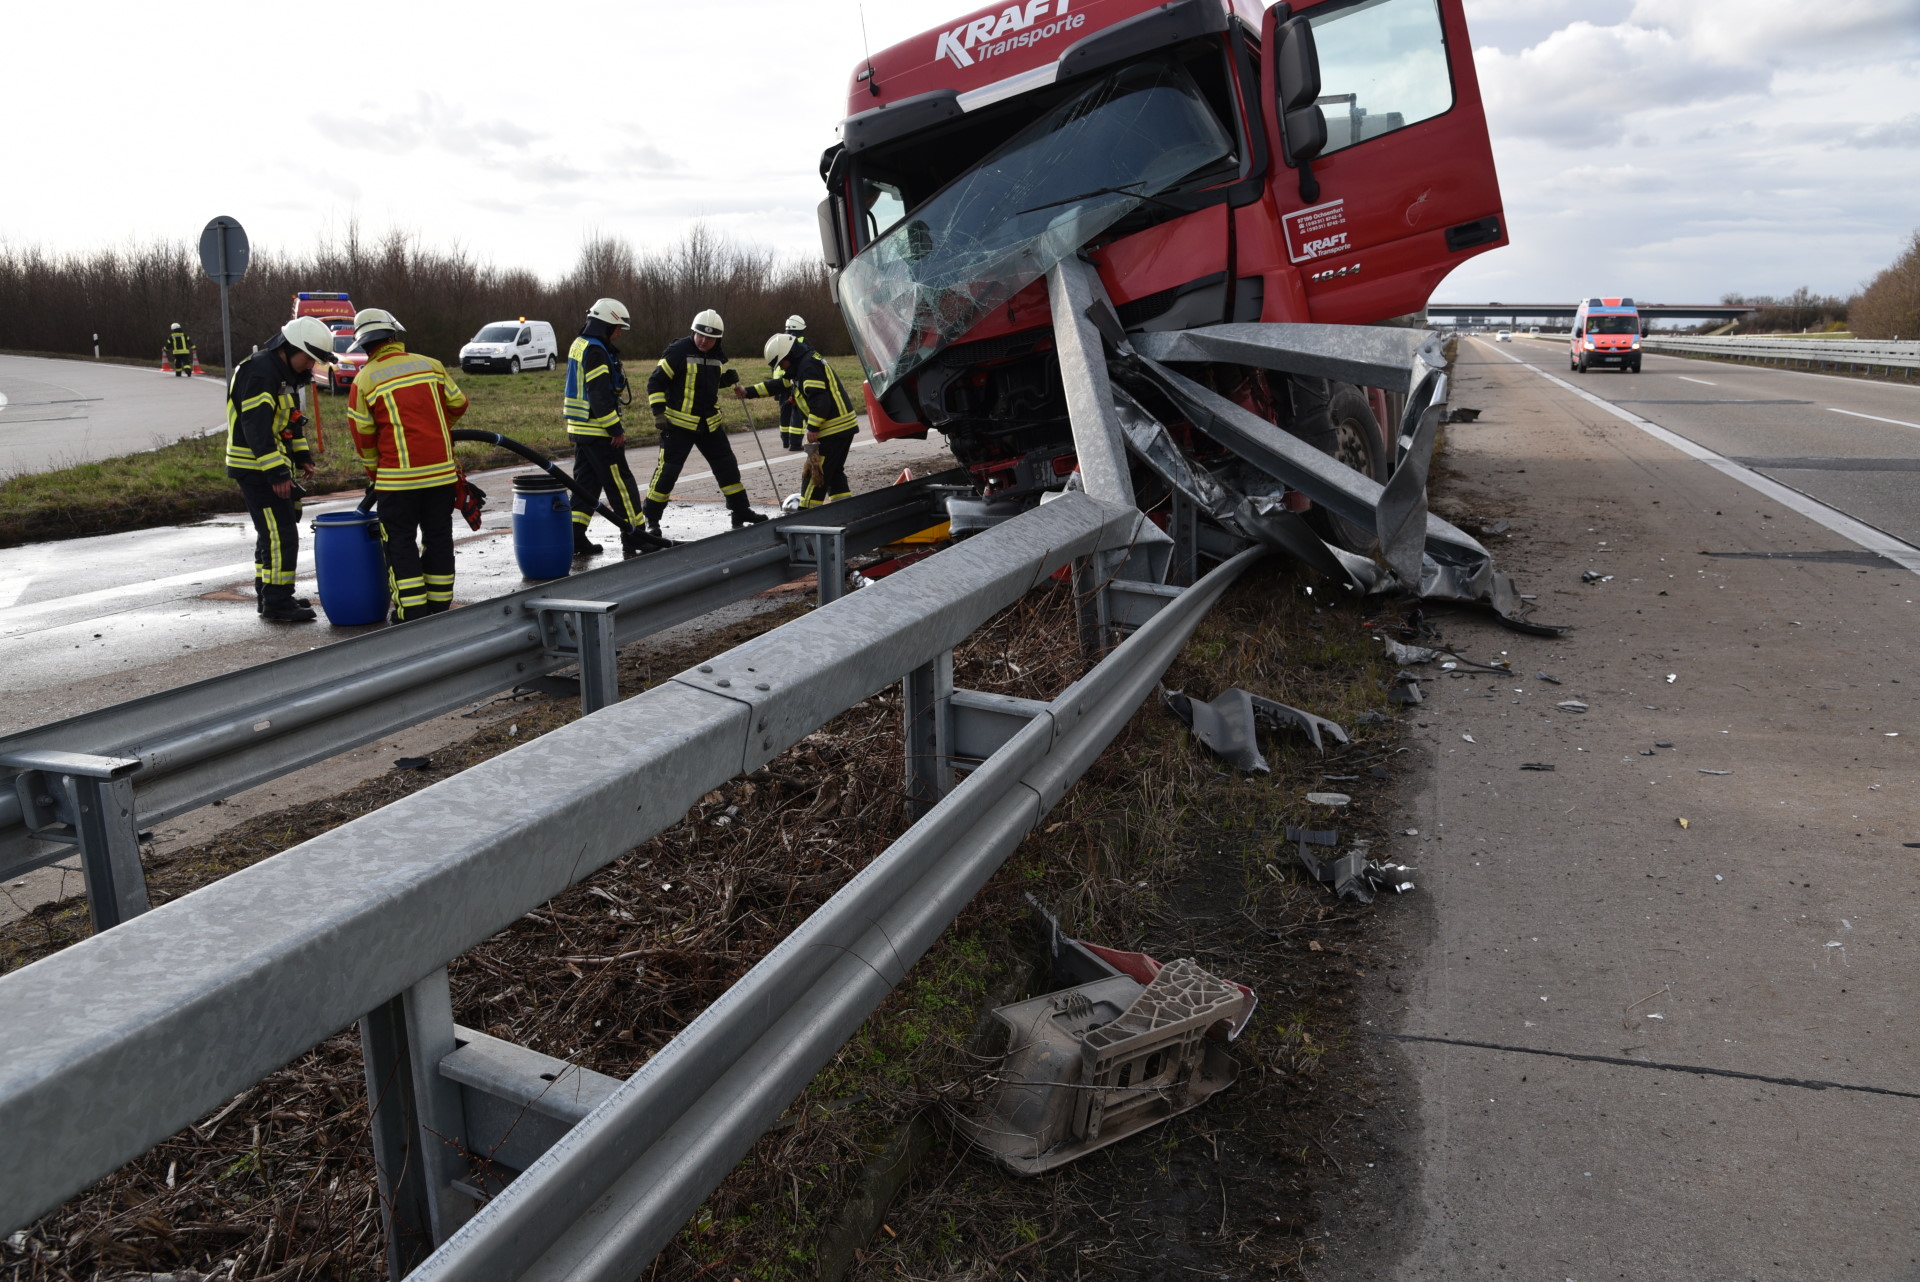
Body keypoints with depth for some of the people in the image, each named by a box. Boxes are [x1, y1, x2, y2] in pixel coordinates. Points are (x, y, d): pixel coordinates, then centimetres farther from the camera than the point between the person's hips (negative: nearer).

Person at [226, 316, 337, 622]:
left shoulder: (285, 373, 14)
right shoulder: (259, 372, -19)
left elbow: (292, 419, 23)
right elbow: (256, 427, -25)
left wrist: (302, 456, 14)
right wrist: (276, 473, -27)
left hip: (273, 465, 11)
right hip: (256, 467, -10)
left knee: (270, 533, 16)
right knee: (281, 534, -11)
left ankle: (268, 595, 26)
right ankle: (277, 603, -5)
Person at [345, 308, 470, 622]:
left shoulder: (365, 379, -3)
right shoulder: (430, 365, 5)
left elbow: (362, 433, 0)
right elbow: (458, 404, 13)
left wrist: (374, 471, 16)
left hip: (398, 477, -3)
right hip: (442, 470, 3)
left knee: (401, 542, 6)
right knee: (439, 537, 13)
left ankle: (412, 614, 3)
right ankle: (439, 606, 20)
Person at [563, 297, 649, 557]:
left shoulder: (580, 345, 15)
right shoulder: (595, 351, -17)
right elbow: (600, 396, -23)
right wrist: (616, 430, -18)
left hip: (579, 428, 10)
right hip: (598, 431, -10)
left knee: (586, 484, 13)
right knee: (621, 483, -2)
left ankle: (575, 537, 12)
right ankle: (634, 537, 3)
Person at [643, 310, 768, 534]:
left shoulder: (718, 355, 6)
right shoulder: (678, 351, -13)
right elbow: (656, 381, -11)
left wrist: (730, 378, 2)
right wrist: (659, 413, -18)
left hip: (710, 423, 6)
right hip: (679, 423, -6)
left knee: (727, 465, 10)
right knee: (668, 469, -7)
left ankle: (741, 511, 22)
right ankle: (650, 516, 4)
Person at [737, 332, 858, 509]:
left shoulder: (808, 366, -15)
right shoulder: (803, 364, 18)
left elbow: (819, 398, -25)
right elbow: (778, 384, 23)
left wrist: (812, 428, -23)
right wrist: (748, 392, 19)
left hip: (833, 428, -10)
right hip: (845, 426, 10)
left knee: (815, 473, -3)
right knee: (835, 471, 18)